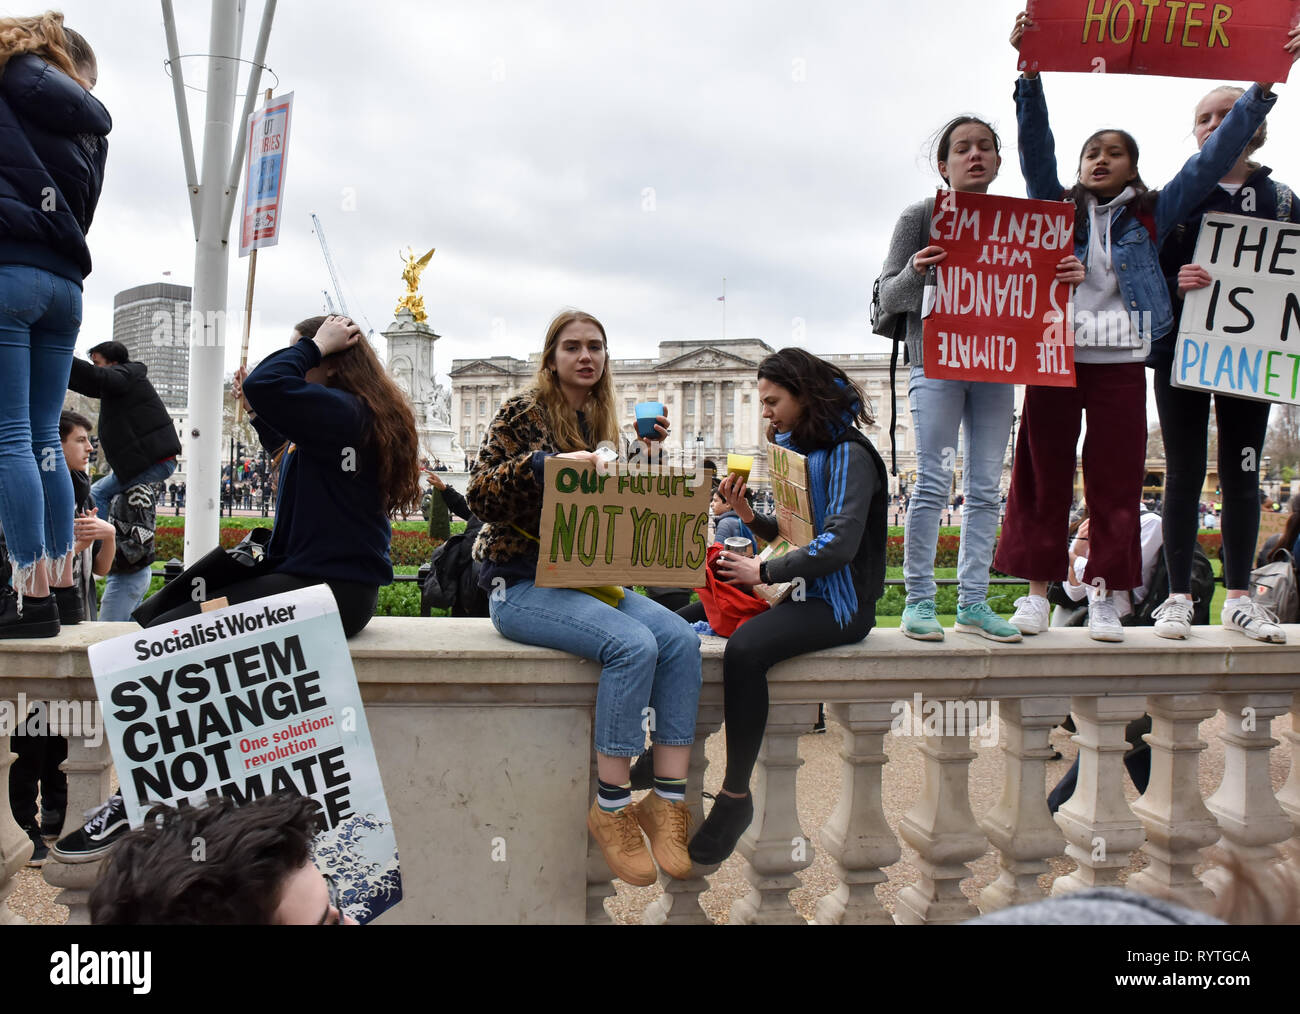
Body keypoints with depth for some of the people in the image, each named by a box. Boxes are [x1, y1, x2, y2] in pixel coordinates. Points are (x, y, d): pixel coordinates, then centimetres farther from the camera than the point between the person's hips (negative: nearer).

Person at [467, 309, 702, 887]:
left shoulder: (604, 424, 16)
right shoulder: (524, 413, -1)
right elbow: (479, 496, -11)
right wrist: (544, 463, -23)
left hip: (586, 579, 6)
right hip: (523, 583, -6)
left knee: (681, 639, -20)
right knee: (634, 645, -29)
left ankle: (667, 799, -15)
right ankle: (611, 809, -17)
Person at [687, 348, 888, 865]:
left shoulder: (848, 453, -9)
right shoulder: (797, 449, 18)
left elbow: (838, 544, -21)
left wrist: (763, 571, -15)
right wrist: (748, 515, 3)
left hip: (837, 603, -9)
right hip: (797, 593, 9)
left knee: (744, 649, -34)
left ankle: (735, 796, -23)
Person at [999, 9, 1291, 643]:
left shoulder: (1153, 215, 14)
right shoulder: (1056, 208, 12)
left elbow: (1214, 158, 12)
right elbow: (1036, 147, 1)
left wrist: (1262, 88, 7)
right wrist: (1029, 71, -10)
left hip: (1121, 365, 1)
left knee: (1116, 484, 1)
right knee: (1042, 478, 0)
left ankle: (1102, 596, 8)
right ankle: (1036, 588, 8)